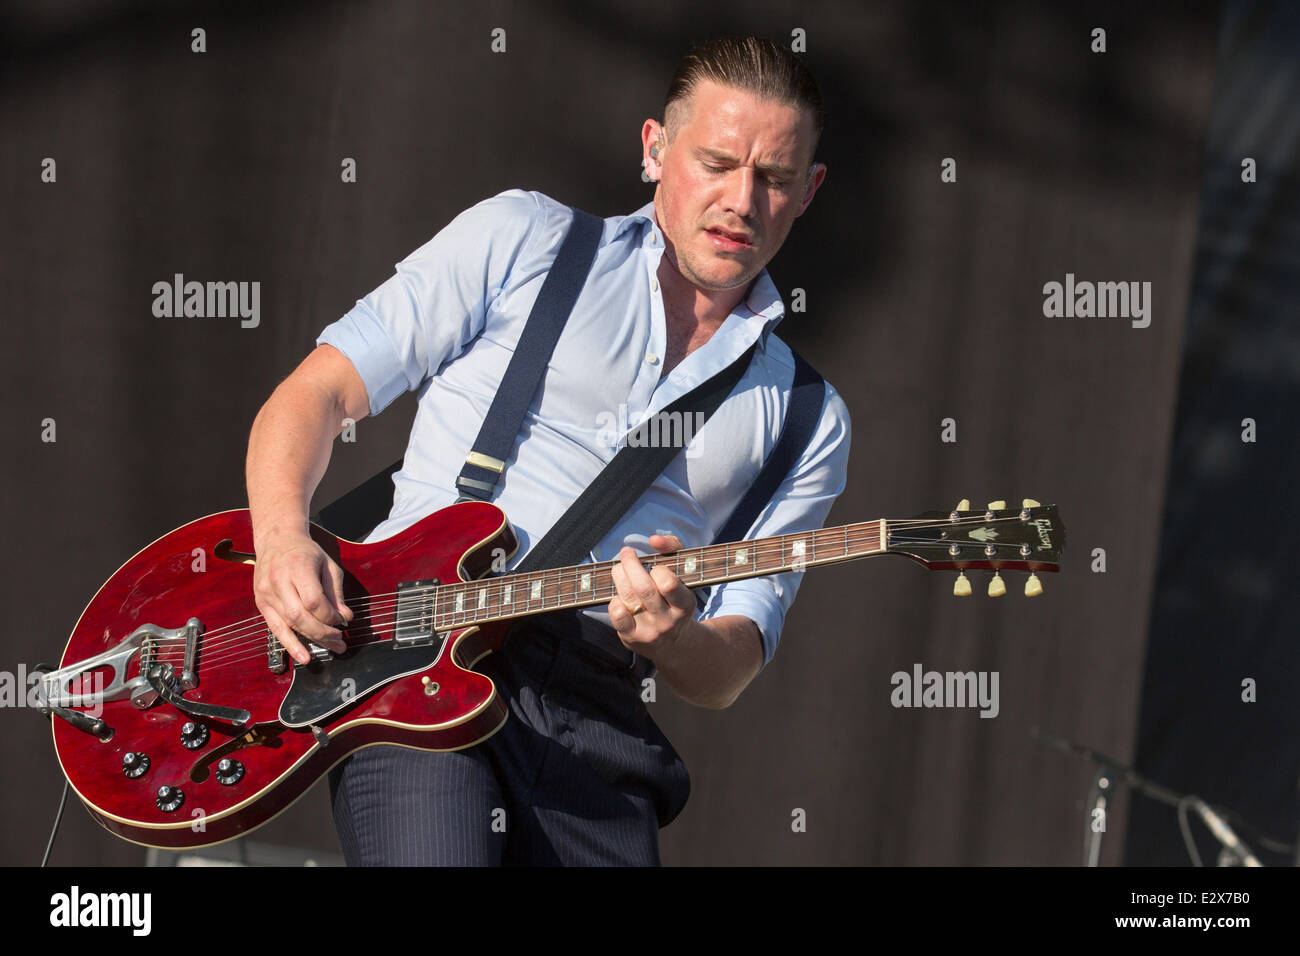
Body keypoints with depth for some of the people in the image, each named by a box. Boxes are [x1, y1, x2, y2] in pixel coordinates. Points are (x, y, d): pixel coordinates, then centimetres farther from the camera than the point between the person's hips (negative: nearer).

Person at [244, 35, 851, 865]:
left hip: (591, 710, 4)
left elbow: (727, 674, 12)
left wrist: (674, 639, -12)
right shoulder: (524, 241, 13)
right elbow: (319, 392, 10)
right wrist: (282, 541, -9)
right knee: (432, 852, -30)